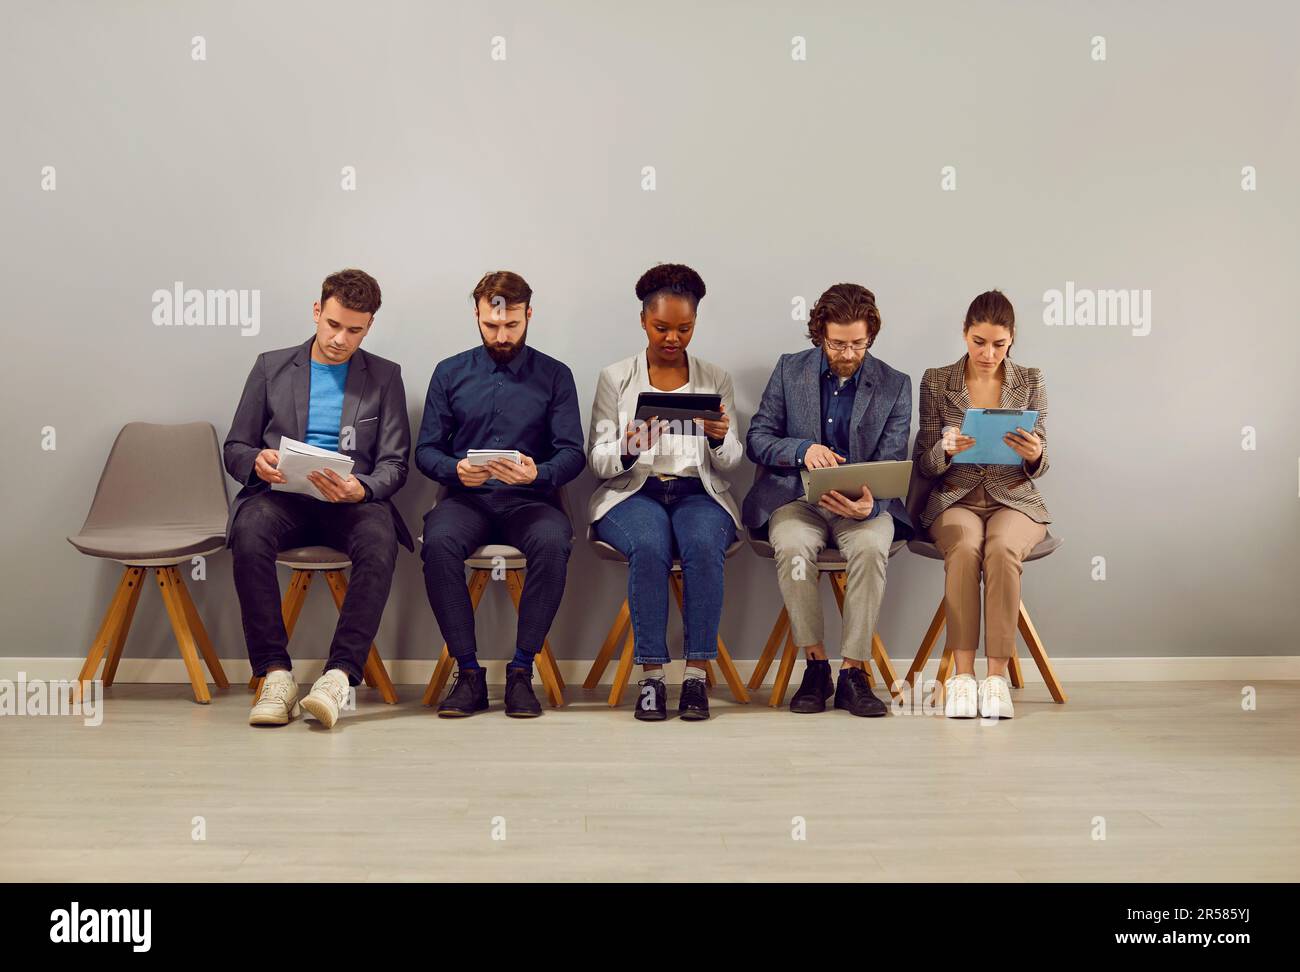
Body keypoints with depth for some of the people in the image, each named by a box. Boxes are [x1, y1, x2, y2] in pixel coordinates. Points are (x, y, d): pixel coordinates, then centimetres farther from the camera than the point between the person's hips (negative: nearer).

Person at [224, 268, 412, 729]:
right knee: (249, 531, -34)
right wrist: (256, 462, -12)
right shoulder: (271, 366, 14)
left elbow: (394, 464, 5)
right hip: (282, 495, 1)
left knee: (379, 541, -35)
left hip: (353, 500, -1)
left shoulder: (384, 376, 11)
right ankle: (276, 675, -28)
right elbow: (234, 449, 13)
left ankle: (338, 677, -36)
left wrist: (360, 489, -18)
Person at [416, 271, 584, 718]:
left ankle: (521, 671, -21)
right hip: (467, 497, 1)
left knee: (553, 543, -35)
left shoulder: (555, 375, 9)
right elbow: (425, 449, 9)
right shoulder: (449, 373, 13)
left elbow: (572, 453, 1)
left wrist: (538, 474, -21)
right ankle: (469, 672, -20)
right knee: (438, 543, -33)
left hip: (529, 499, -1)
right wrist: (455, 469, -14)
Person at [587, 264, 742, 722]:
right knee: (650, 547, -34)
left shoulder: (716, 379, 12)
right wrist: (628, 450, -20)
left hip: (698, 492, 1)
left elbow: (730, 462, 8)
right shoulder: (614, 378, 9)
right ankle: (651, 675, -25)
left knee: (704, 546, -33)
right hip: (632, 494, -1)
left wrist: (720, 439, -16)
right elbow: (596, 459, 3)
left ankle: (697, 674, -24)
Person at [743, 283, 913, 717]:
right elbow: (757, 438, 3)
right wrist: (802, 449, -18)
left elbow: (891, 468, -2)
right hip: (797, 497, 0)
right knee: (793, 546, -33)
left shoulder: (894, 386, 2)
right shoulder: (790, 370, 4)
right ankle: (815, 664, -18)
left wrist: (870, 505, -25)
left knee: (872, 547, -34)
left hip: (862, 502, 0)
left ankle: (853, 673, -23)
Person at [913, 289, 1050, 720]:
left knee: (1002, 548, -34)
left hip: (1015, 499, 1)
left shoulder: (1031, 382, 6)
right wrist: (946, 449, -20)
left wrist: (1035, 455, -18)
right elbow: (924, 465, 3)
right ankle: (962, 675, -29)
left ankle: (997, 676, -28)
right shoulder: (936, 382, 4)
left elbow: (1037, 468, 7)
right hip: (956, 499, 0)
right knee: (964, 548, -35)